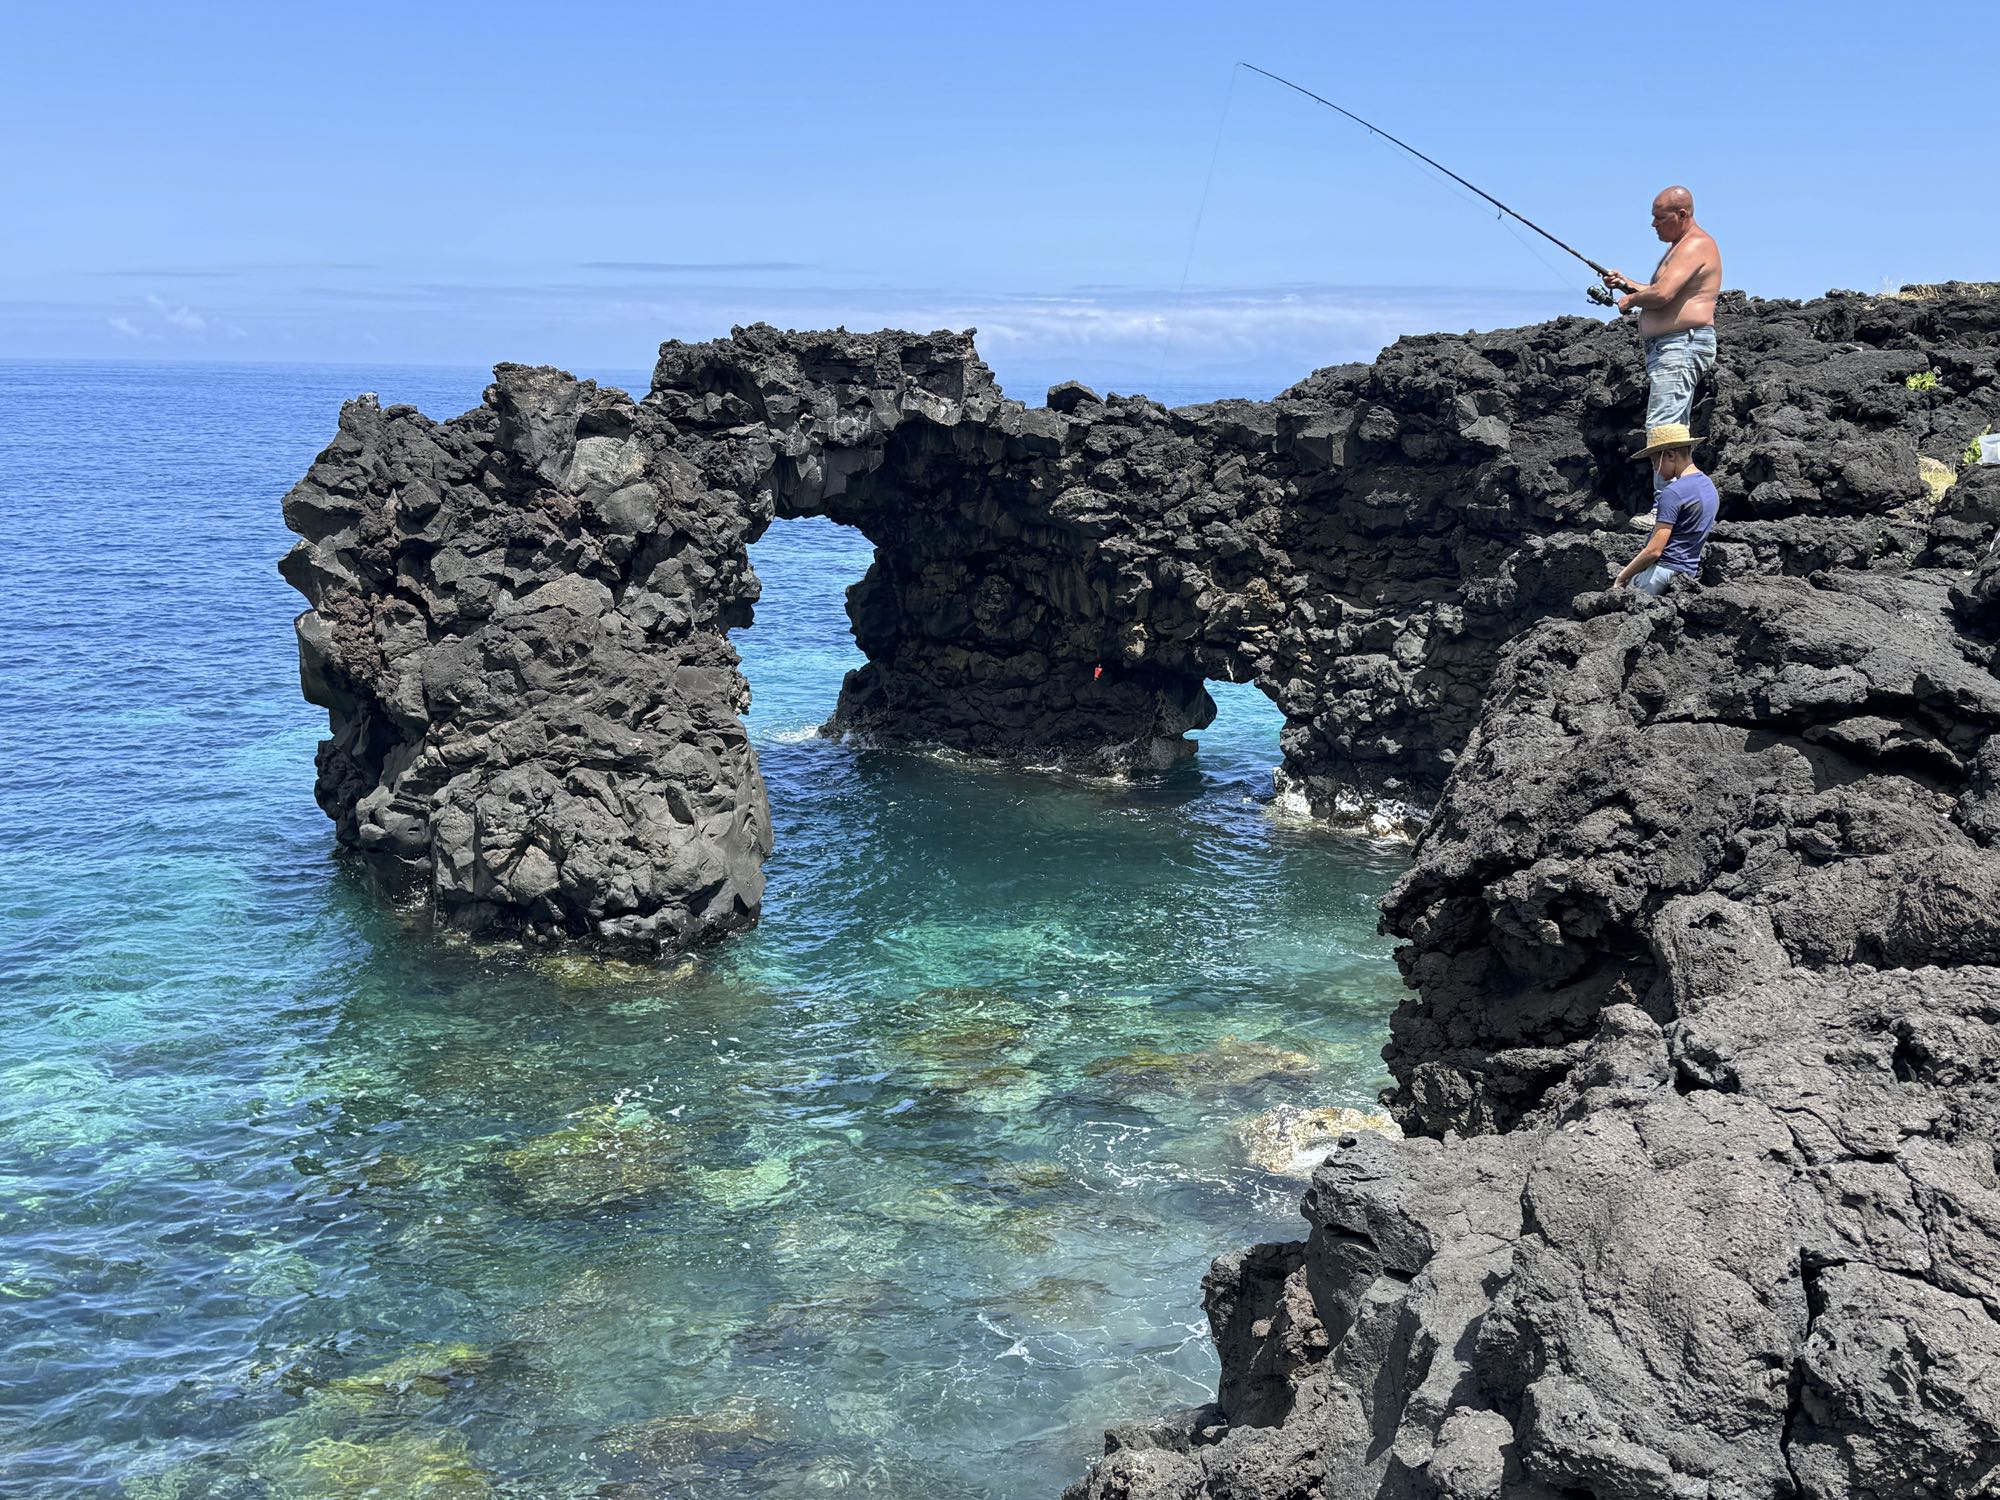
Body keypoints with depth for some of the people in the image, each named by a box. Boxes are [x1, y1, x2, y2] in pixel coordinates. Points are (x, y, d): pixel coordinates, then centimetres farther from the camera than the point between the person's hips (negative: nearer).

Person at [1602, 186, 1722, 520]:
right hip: (1667, 348, 12)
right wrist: (1627, 283, 14)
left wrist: (1630, 300, -6)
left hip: (1682, 346, -12)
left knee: (1662, 428, -17)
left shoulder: (1696, 245, -12)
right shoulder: (1680, 247, 23)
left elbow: (1662, 294, -24)